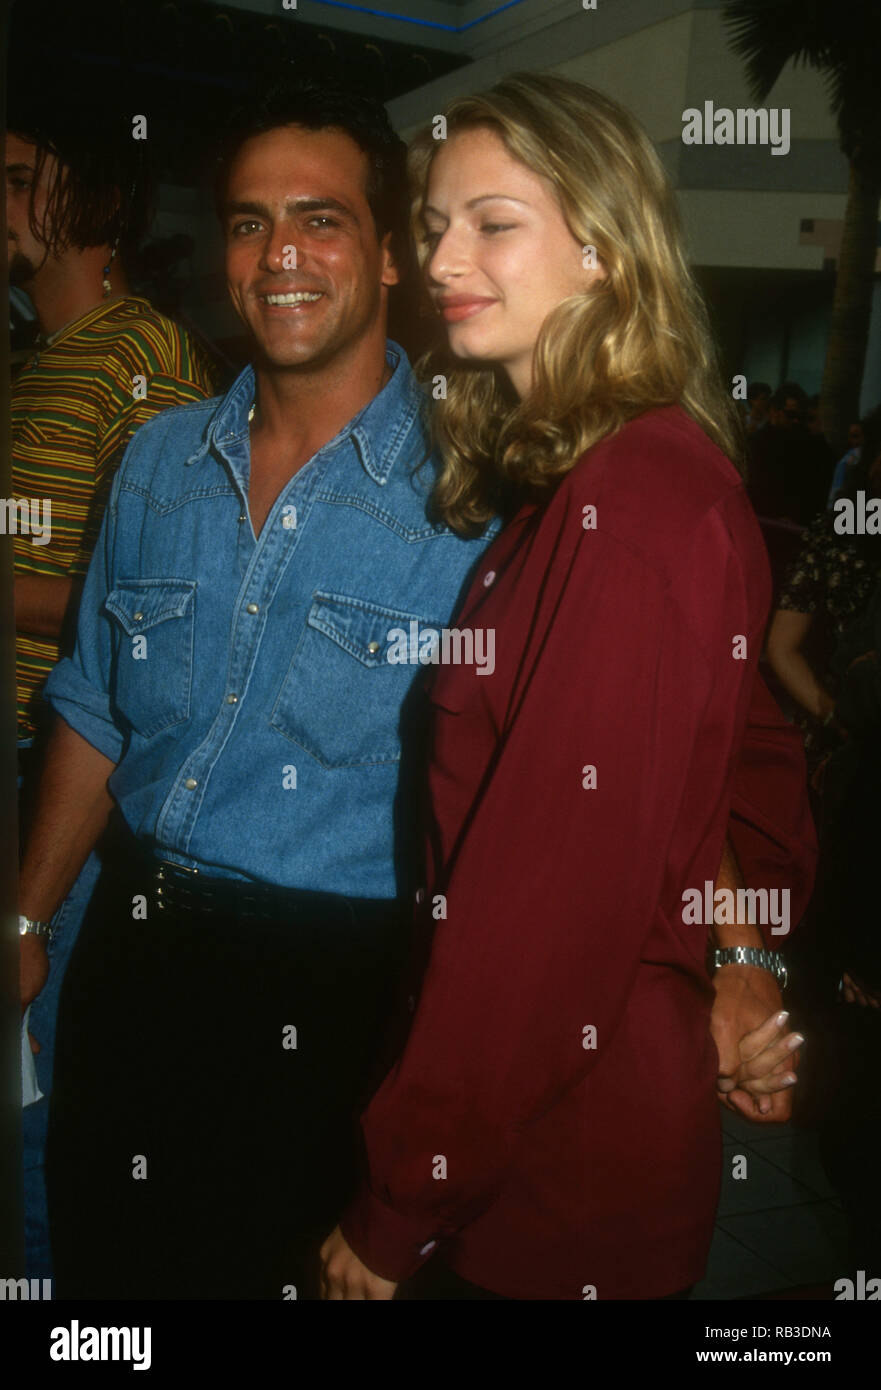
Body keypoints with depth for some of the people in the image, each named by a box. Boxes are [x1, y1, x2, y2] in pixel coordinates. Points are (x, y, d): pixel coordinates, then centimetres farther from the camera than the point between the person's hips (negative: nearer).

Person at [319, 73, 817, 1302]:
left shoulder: (636, 506, -24)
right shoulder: (567, 473, 6)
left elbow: (554, 897, -24)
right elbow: (760, 767, 13)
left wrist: (396, 1210, -17)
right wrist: (745, 958, 12)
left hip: (563, 1162, -8)